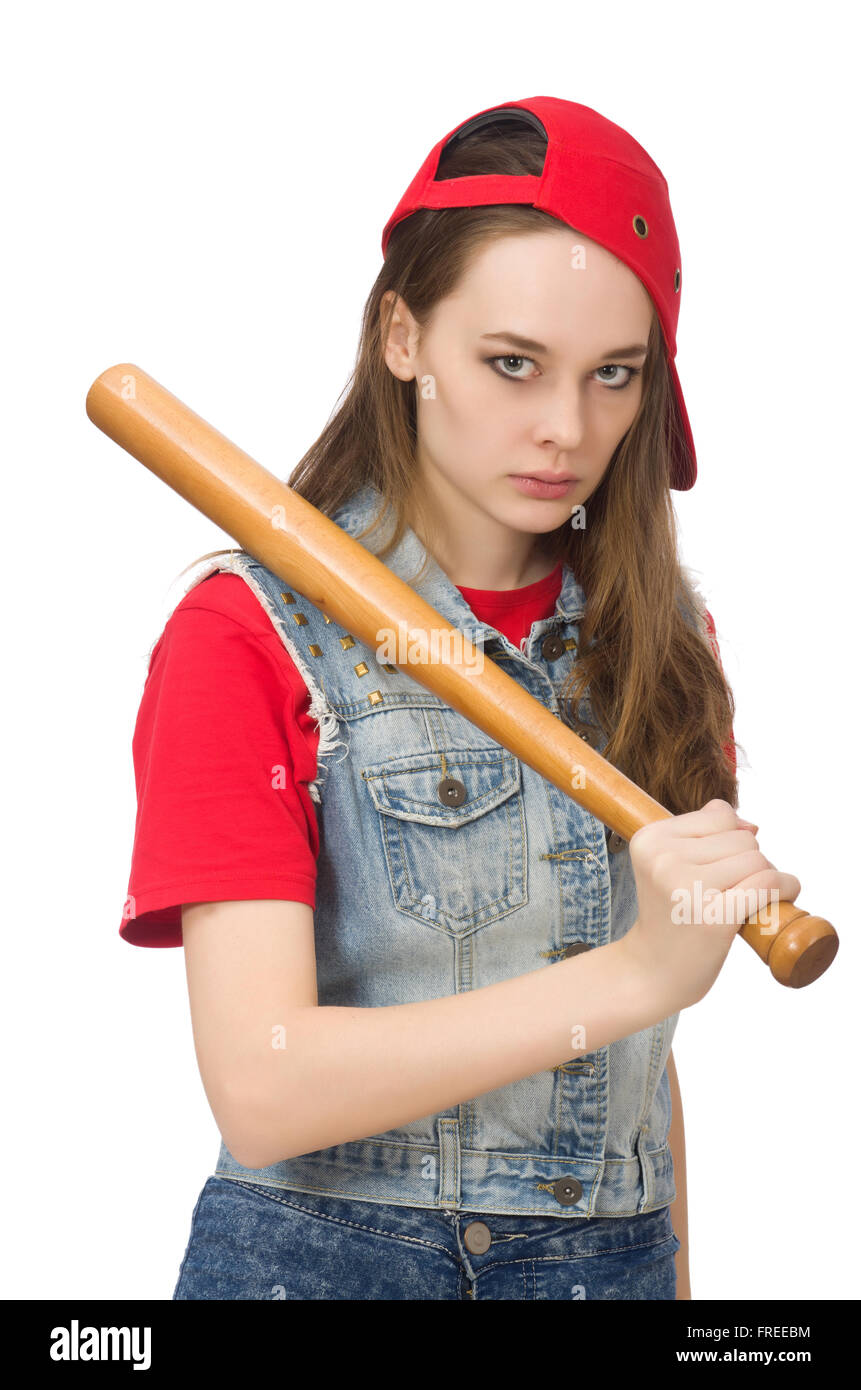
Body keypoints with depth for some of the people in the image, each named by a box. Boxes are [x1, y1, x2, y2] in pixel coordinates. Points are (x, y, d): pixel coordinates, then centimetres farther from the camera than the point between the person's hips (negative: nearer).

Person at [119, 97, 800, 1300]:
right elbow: (259, 1089, -21)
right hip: (323, 1253, -4)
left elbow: (635, 1046, 11)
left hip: (612, 1256, 4)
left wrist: (673, 1272, 5)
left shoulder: (663, 635, 5)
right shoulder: (249, 636, -11)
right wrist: (633, 972, -28)